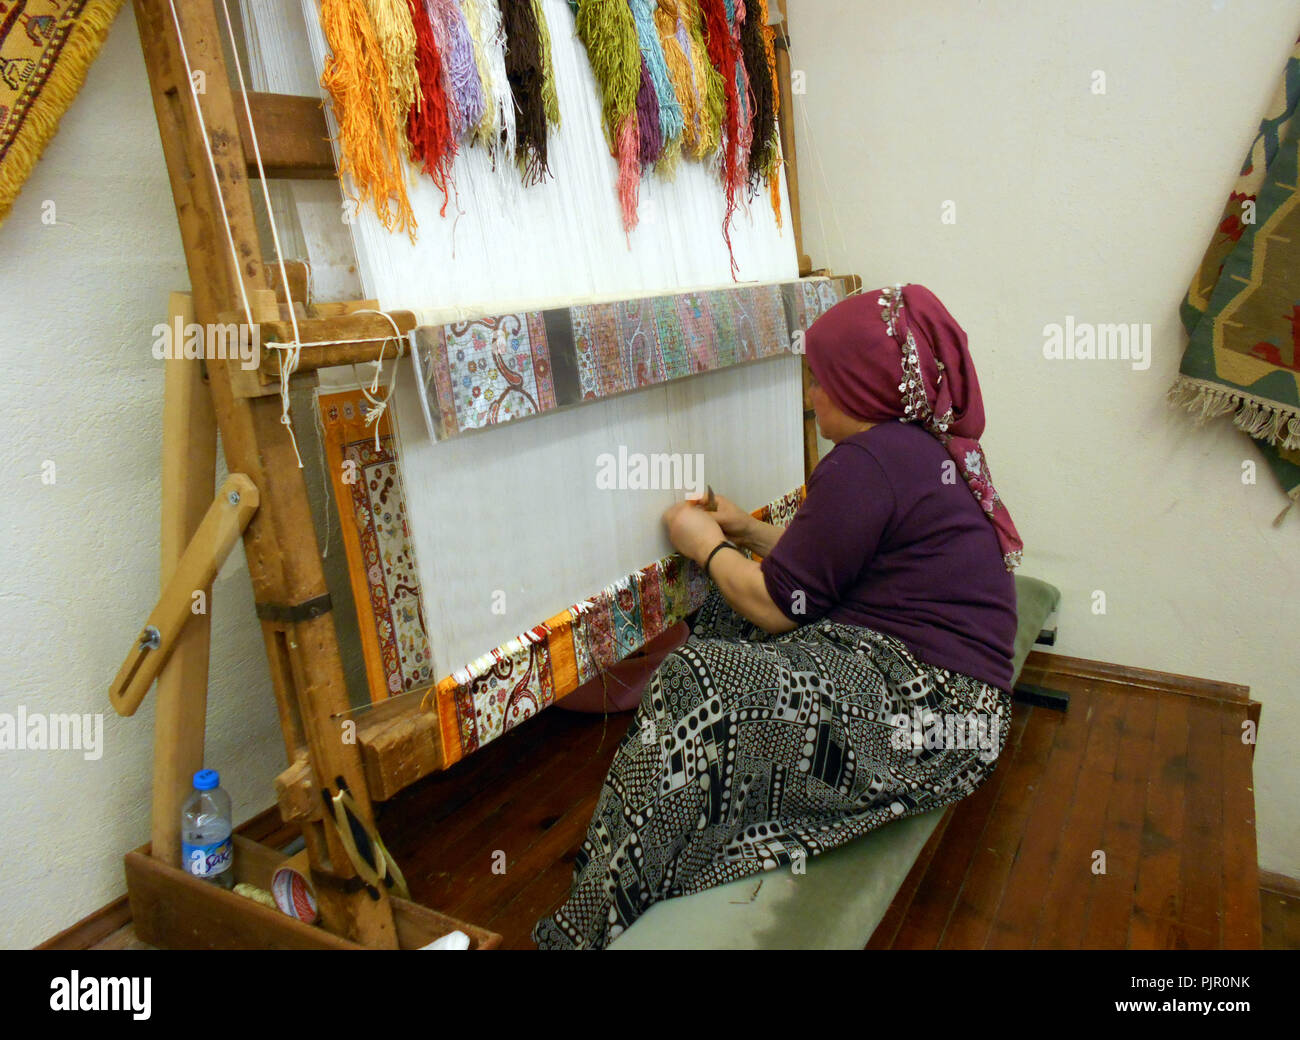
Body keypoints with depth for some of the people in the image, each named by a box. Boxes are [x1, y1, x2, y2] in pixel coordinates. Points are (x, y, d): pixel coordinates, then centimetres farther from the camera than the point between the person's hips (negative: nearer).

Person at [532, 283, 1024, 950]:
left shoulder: (869, 461, -19)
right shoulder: (933, 447, 14)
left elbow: (781, 605, -15)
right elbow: (840, 565, 18)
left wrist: (706, 545, 1)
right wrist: (749, 534, 20)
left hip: (924, 712, -11)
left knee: (695, 682, -20)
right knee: (728, 614, 13)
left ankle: (596, 924, -6)